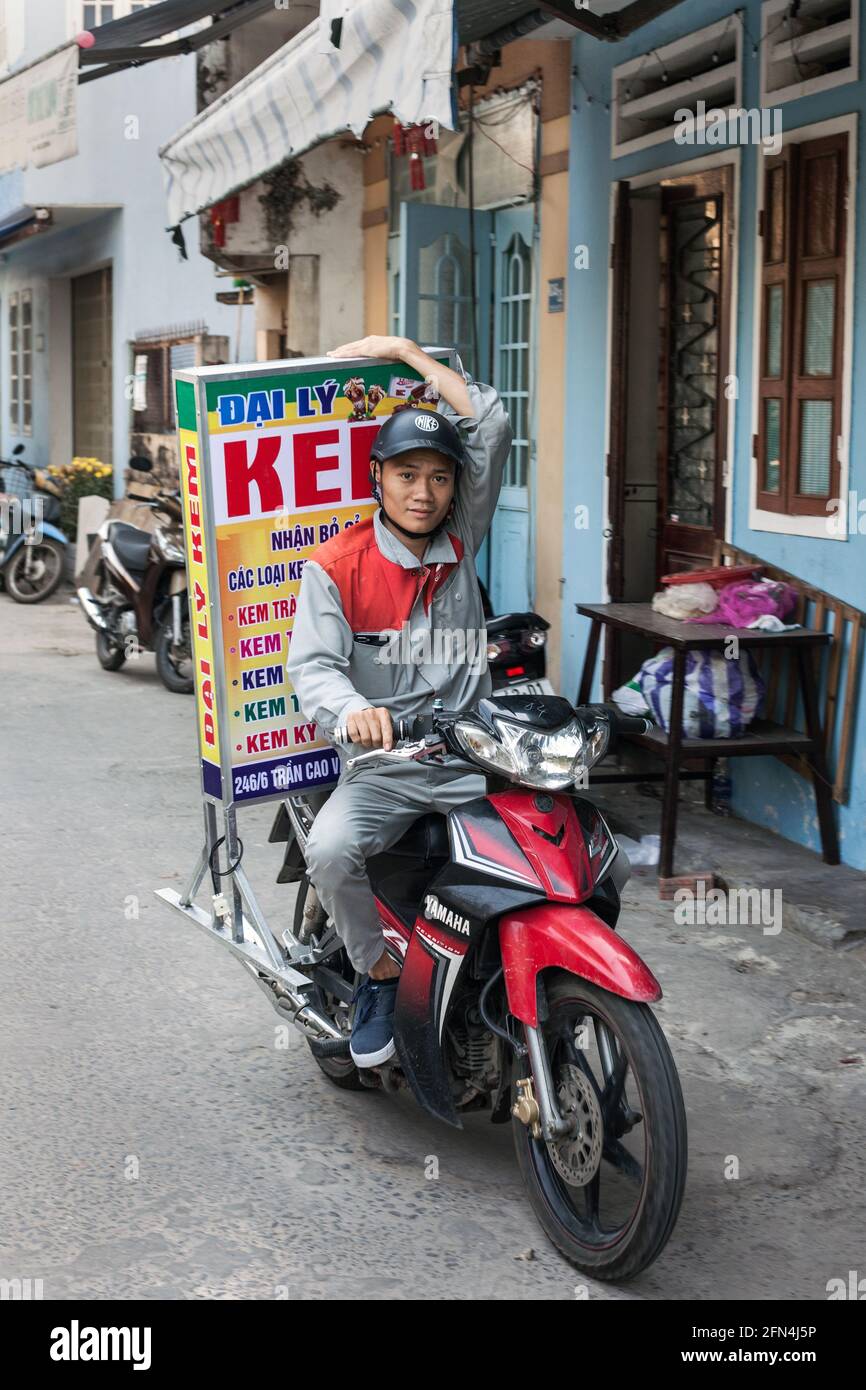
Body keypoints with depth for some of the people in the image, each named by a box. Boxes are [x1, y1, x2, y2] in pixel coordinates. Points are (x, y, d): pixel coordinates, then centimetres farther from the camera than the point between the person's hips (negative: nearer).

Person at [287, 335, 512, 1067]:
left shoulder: (463, 541, 7)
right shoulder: (336, 565, -1)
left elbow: (491, 424, 4)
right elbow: (312, 663, -12)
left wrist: (406, 350, 8)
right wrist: (352, 708, -36)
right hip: (382, 761, -2)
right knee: (330, 850, -30)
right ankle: (382, 972, -3)